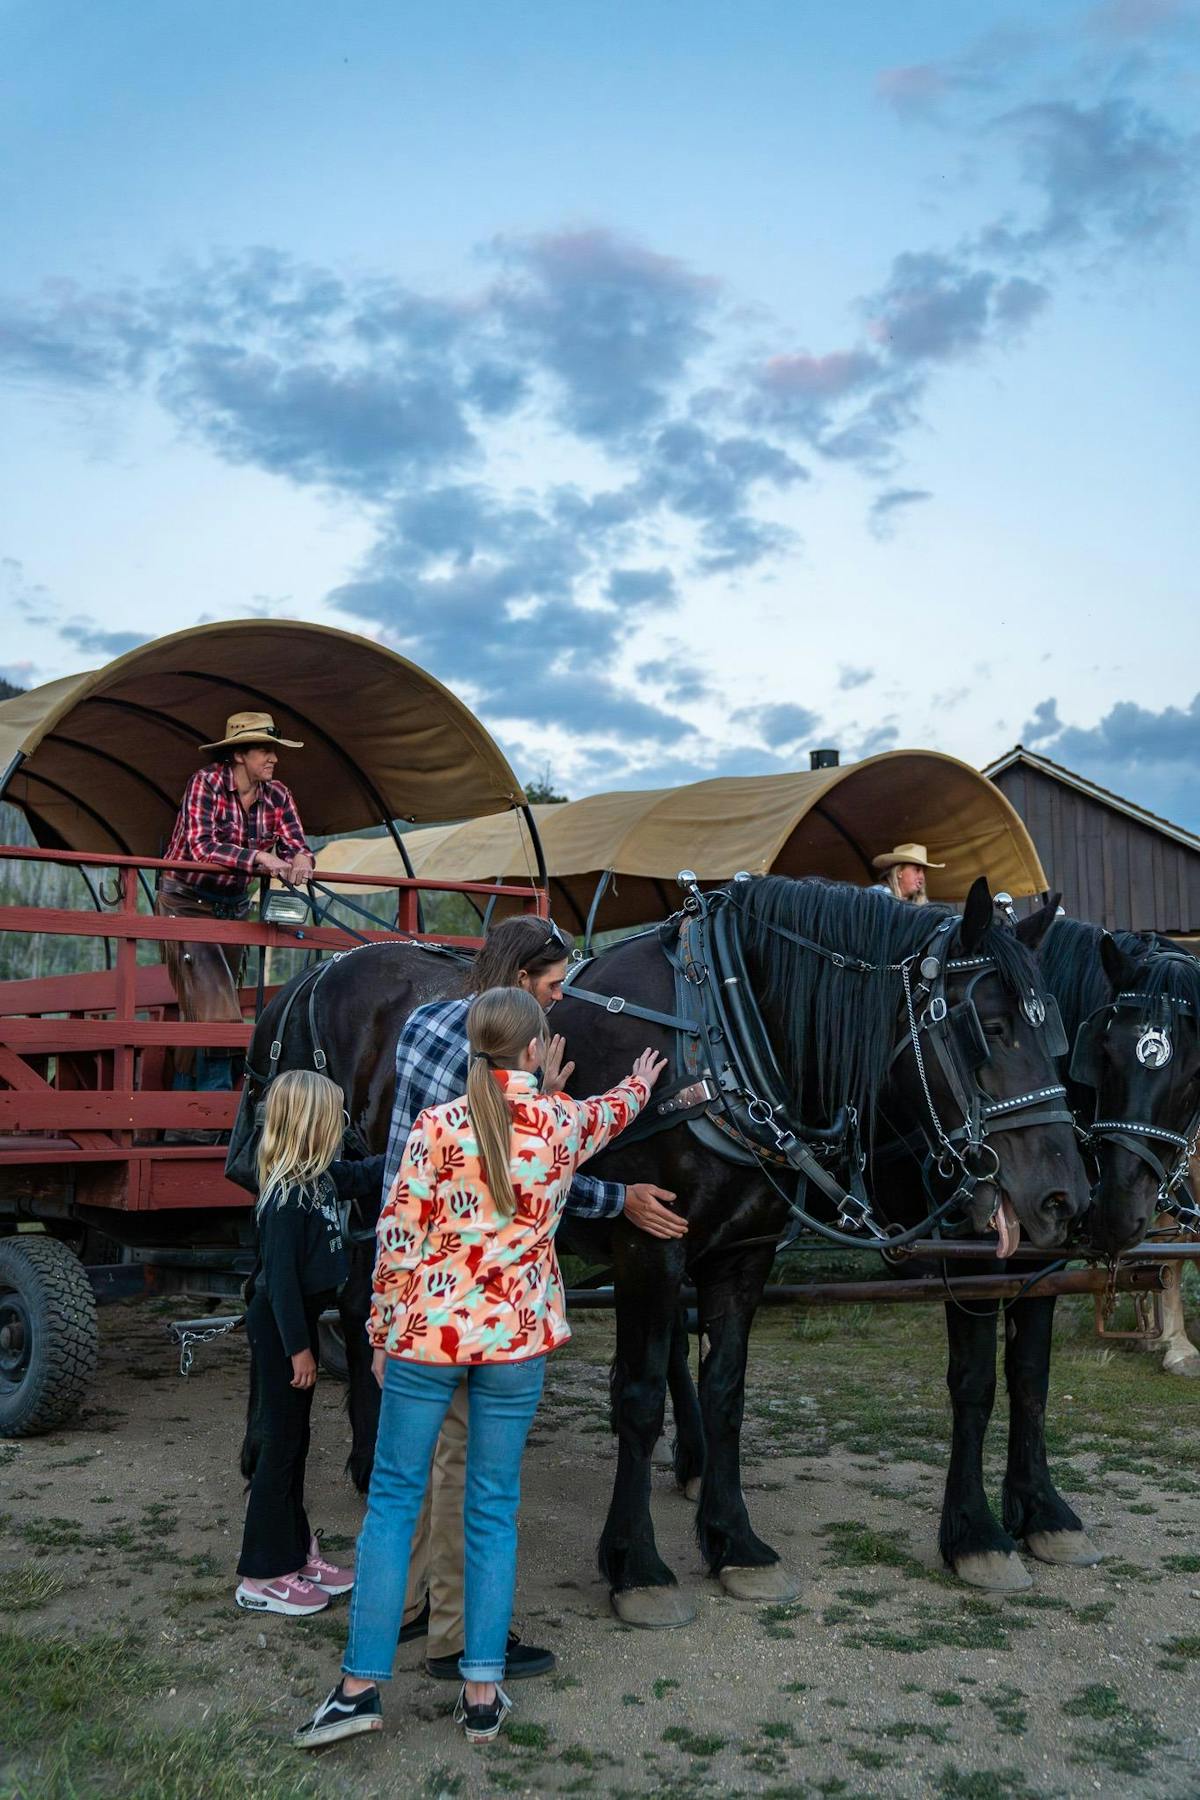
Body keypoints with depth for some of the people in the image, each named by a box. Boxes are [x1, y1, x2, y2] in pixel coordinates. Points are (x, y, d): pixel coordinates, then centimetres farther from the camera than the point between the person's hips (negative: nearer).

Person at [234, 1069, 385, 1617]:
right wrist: (297, 1347, -19)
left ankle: (296, 1552, 29)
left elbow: (365, 1176, 21)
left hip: (297, 1320, 9)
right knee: (280, 1447, 0)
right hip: (278, 1327, -9)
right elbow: (280, 1276, -22)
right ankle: (262, 1577, 10)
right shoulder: (289, 1195, -23)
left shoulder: (323, 1178, 2)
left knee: (293, 1442, 17)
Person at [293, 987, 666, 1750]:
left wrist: (384, 1333, 6)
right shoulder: (565, 1121, -1)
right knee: (495, 1508, 11)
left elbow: (398, 1237, -5)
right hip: (518, 1338, 2)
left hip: (429, 1330, -1)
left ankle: (363, 1683, 10)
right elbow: (606, 1118, 24)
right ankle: (483, 1690, 15)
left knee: (392, 1500, 9)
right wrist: (639, 1086, 46)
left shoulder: (439, 1125, -7)